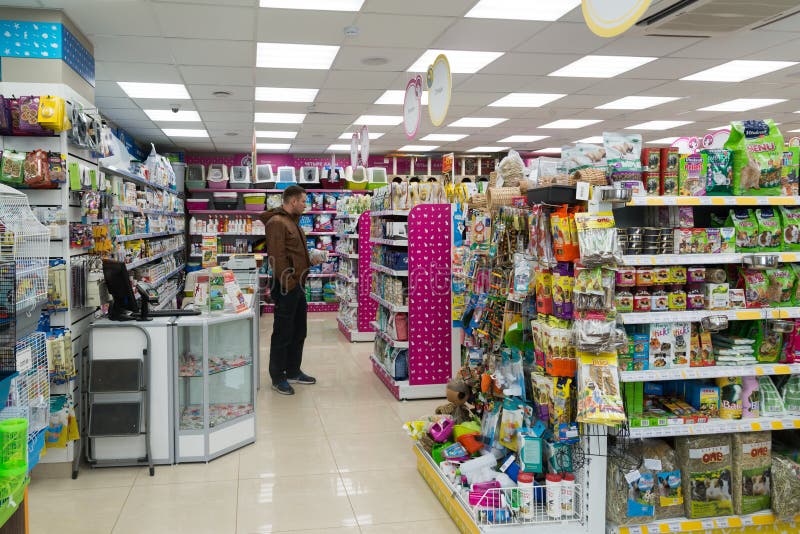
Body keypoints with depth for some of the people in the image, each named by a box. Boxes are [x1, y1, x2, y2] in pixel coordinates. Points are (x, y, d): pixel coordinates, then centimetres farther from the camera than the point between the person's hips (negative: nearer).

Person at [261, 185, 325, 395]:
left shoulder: (293, 222, 17)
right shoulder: (277, 222, -15)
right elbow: (277, 256, -21)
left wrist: (311, 260, 9)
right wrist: (288, 283, -22)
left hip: (298, 285, 10)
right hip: (286, 286, -10)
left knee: (298, 332, 17)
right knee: (283, 333, 0)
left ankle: (293, 371, 29)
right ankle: (277, 377, 10)